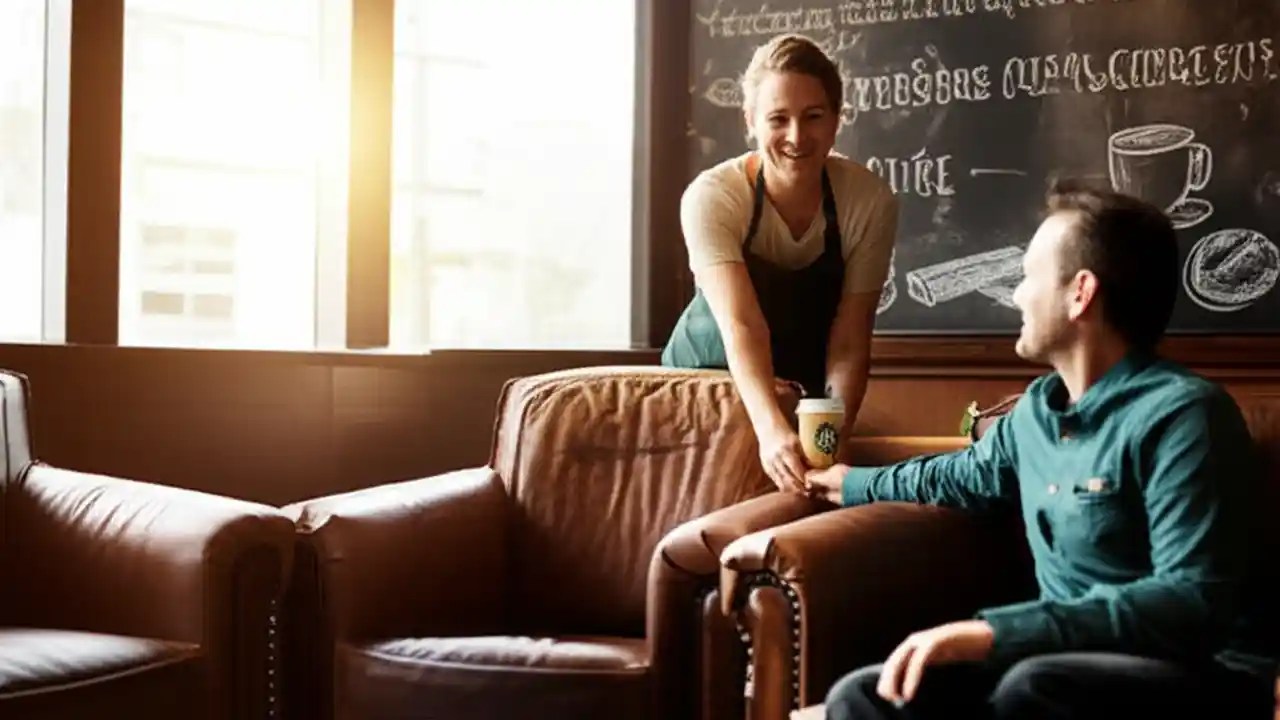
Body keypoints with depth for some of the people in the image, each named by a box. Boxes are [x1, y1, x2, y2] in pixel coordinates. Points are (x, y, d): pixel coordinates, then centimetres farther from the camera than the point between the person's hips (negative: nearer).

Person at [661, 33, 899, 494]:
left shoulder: (870, 201, -20)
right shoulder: (711, 197, -25)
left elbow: (849, 342, -20)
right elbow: (742, 327, -36)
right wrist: (772, 429, -51)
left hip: (807, 392, 2)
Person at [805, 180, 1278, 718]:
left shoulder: (1180, 415, -16)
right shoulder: (1038, 408, 12)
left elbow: (1194, 603, -27)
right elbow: (970, 474, 35)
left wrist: (996, 632, -33)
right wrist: (859, 484, 50)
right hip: (1083, 662, 8)